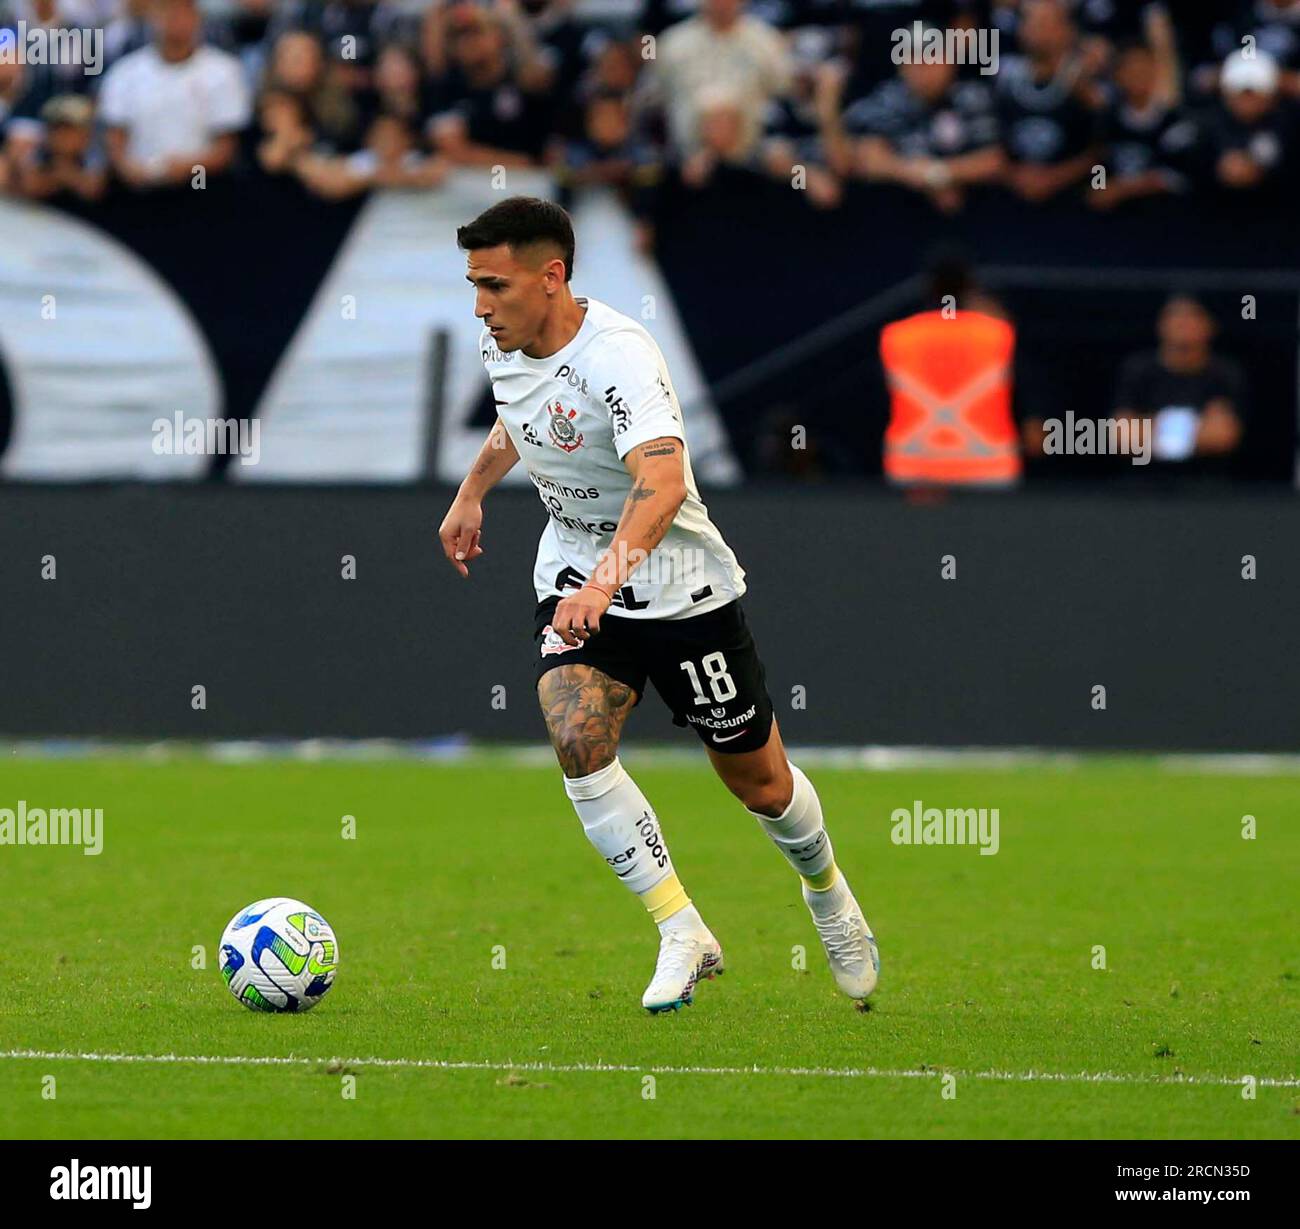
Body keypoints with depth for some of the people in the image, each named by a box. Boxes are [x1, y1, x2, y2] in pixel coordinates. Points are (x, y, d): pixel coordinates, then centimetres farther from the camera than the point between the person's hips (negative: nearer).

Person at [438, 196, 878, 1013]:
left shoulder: (618, 356, -30)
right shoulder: (505, 345, -5)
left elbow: (663, 483, -46)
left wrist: (607, 579, -59)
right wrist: (472, 493, 29)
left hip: (681, 589, -5)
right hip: (575, 578, 5)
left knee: (756, 778, 9)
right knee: (576, 738, -22)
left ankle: (828, 891, 42)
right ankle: (683, 936, -11)